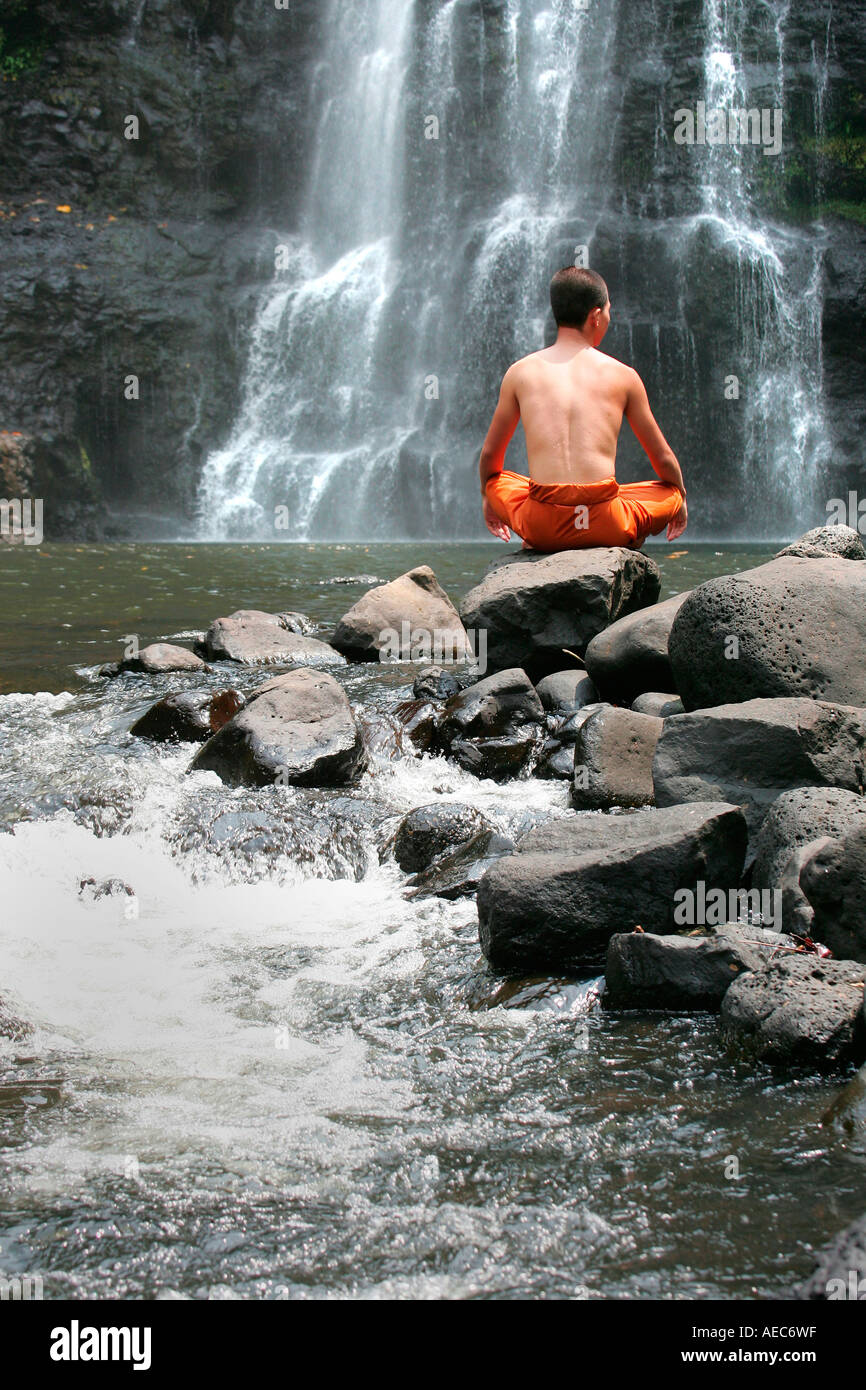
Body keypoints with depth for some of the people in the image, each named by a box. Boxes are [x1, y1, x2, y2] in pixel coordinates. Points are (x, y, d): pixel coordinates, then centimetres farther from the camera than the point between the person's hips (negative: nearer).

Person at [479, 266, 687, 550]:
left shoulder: (520, 373, 9)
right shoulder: (623, 376, 7)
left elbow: (490, 455, 20)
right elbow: (663, 460, 17)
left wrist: (487, 498, 41)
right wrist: (680, 498, 38)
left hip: (542, 526, 1)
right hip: (606, 526, 0)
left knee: (495, 481, 32)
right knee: (672, 492, 29)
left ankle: (532, 545, 20)